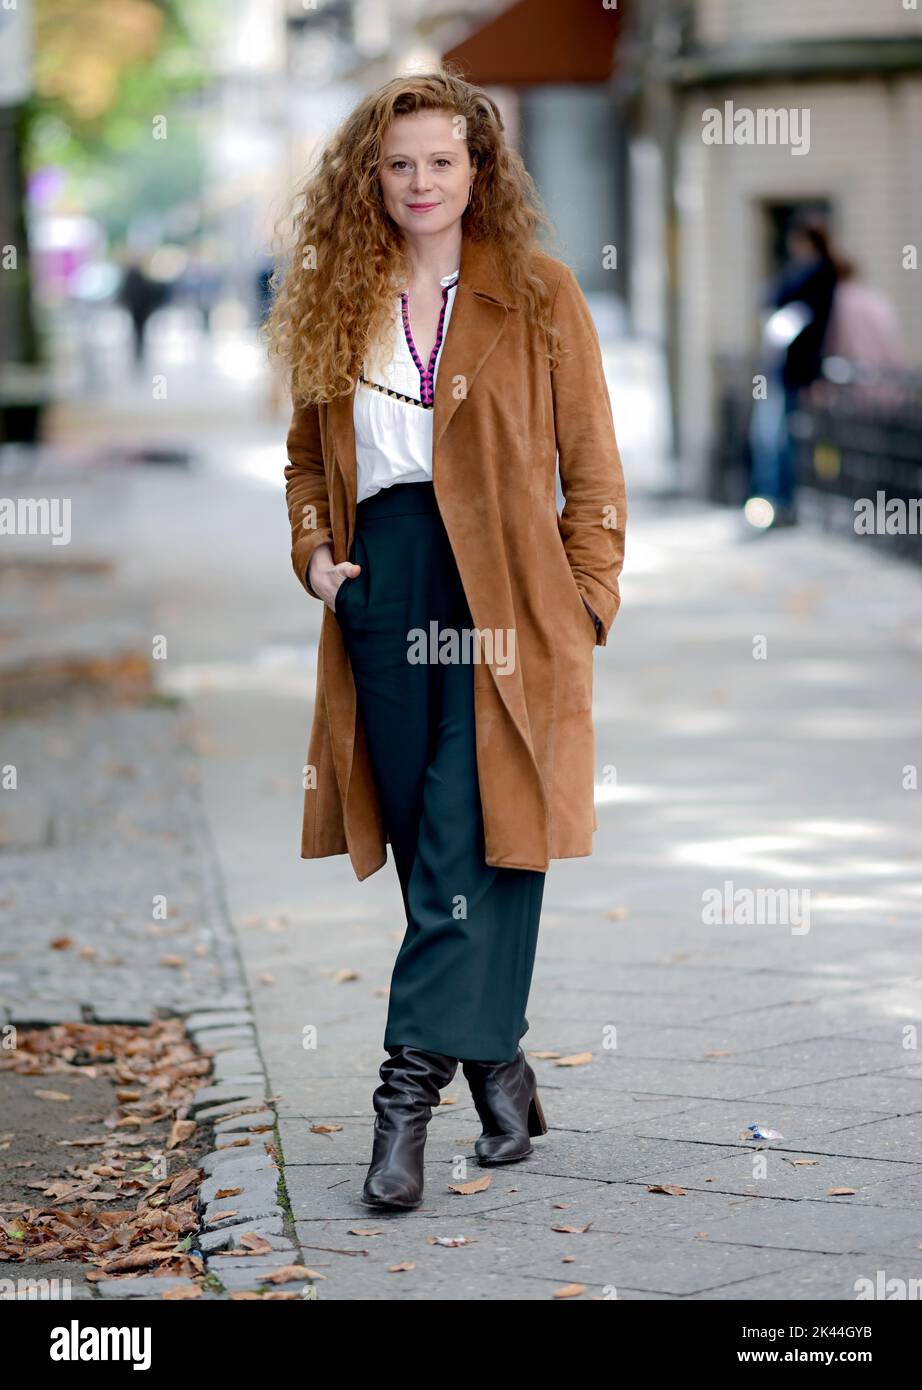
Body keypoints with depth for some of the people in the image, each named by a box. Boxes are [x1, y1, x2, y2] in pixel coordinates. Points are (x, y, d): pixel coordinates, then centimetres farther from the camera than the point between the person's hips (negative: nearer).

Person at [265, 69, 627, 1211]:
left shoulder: (538, 297, 2)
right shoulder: (336, 303, 12)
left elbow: (592, 464, 2)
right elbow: (308, 452, 23)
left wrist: (588, 597, -5)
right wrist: (313, 548, 7)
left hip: (502, 593, -4)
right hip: (382, 592, 4)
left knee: (467, 848, -10)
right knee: (425, 848, 6)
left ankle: (411, 1089, -10)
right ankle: (498, 1069, 18)